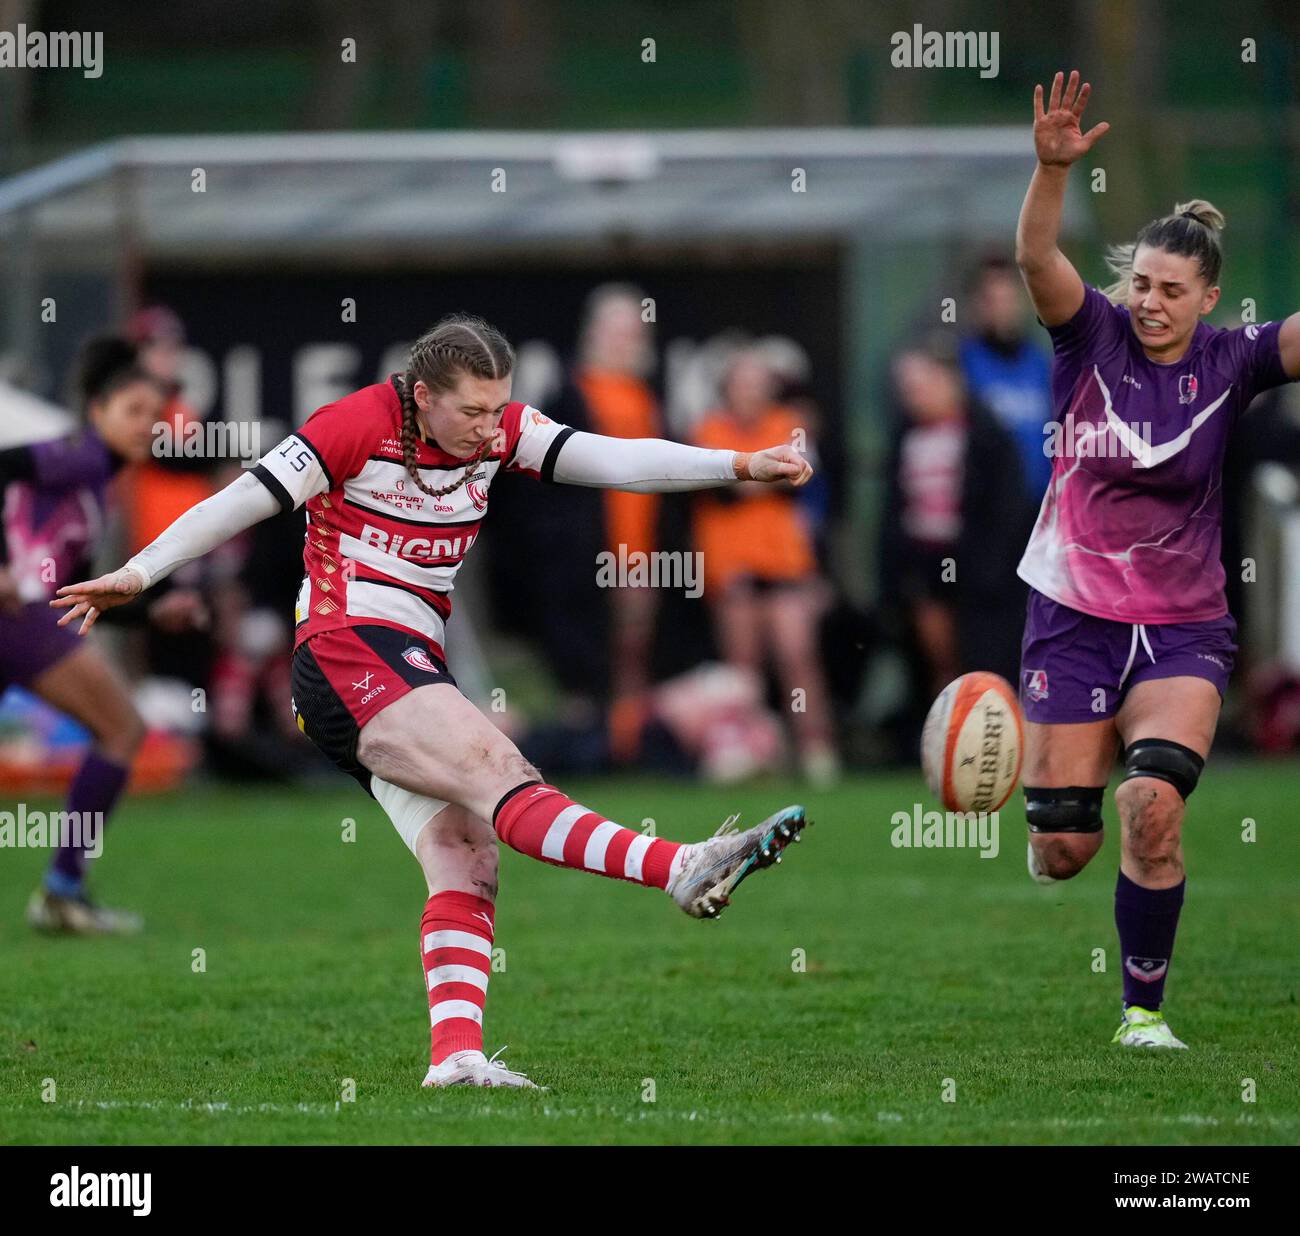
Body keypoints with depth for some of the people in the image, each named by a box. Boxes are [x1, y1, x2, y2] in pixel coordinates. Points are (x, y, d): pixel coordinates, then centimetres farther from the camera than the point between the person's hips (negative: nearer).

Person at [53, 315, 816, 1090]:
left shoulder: (498, 431, 7)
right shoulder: (359, 426, -9)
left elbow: (611, 459, 0)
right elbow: (248, 499, -7)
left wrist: (738, 466, -10)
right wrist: (139, 573, -9)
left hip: (417, 669, 8)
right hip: (347, 654, -8)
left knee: (466, 863, -7)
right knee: (495, 767, -25)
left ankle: (455, 1055, -15)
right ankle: (683, 869, -41)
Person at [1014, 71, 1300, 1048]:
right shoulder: (1092, 336, -7)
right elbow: (1037, 258, -24)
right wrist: (1053, 167, -43)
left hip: (1183, 628, 0)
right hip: (1073, 617, 1)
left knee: (1153, 801, -23)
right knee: (1063, 843, 1)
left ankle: (1145, 1006, -8)